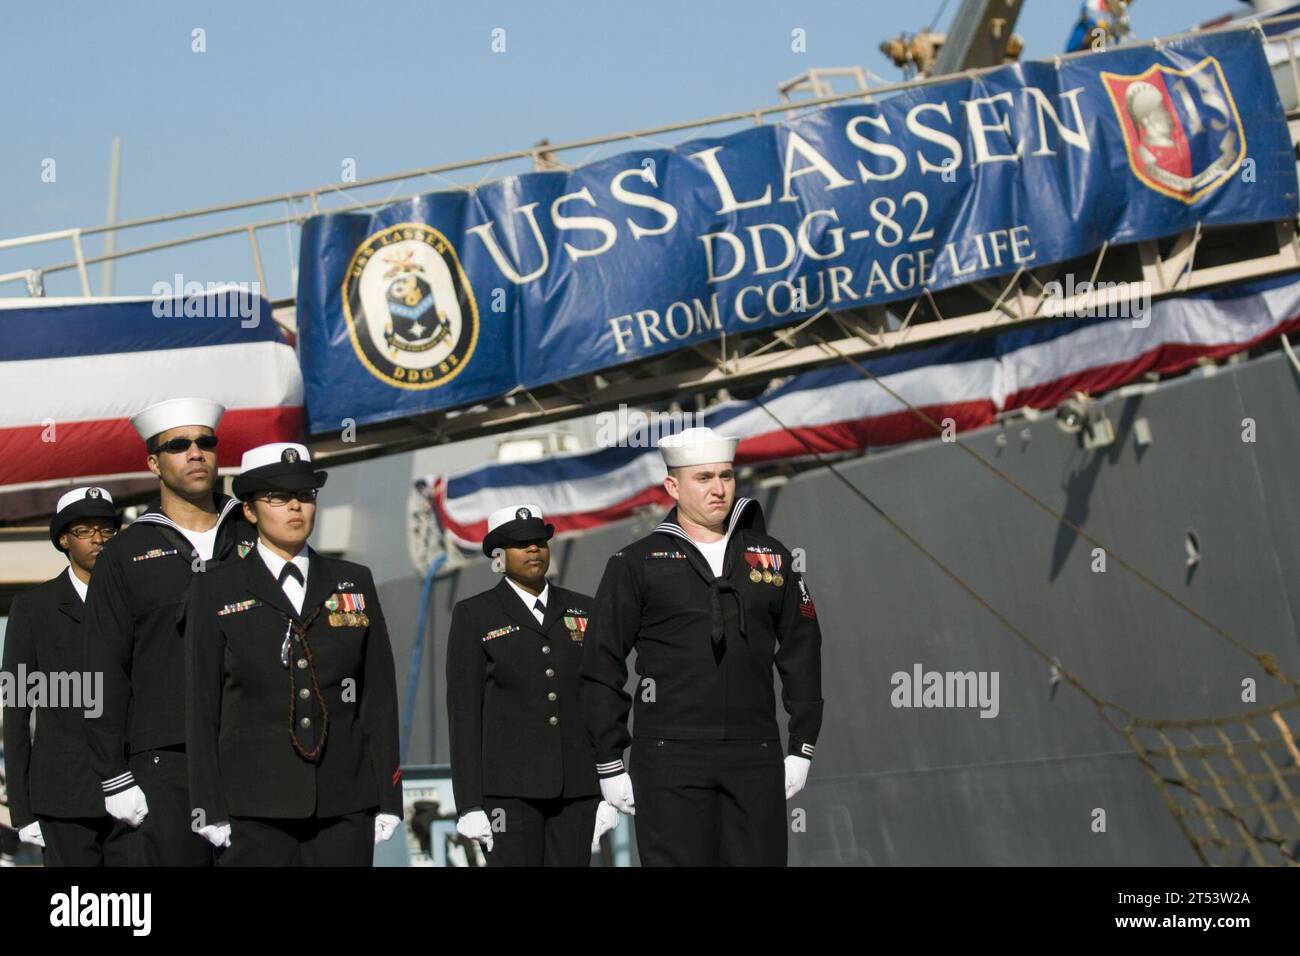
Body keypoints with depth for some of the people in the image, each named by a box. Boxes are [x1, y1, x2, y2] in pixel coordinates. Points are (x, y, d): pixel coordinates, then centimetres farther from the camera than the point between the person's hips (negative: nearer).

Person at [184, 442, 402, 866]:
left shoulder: (355, 583, 12)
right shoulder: (216, 592, 5)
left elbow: (380, 694, 10)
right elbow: (202, 707, 2)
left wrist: (388, 799, 4)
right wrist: (210, 810, -4)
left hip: (345, 804, 2)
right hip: (253, 810, -2)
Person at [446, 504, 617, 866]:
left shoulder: (582, 610, 12)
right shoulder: (474, 615, 2)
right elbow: (464, 712, -2)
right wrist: (469, 805, -9)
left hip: (576, 785, 3)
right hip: (509, 783, -3)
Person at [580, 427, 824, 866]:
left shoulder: (771, 556, 11)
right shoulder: (636, 563, 3)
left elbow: (801, 652, 14)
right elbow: (602, 667, 2)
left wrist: (802, 748, 8)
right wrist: (609, 765, -2)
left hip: (755, 759, 3)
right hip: (670, 760, -3)